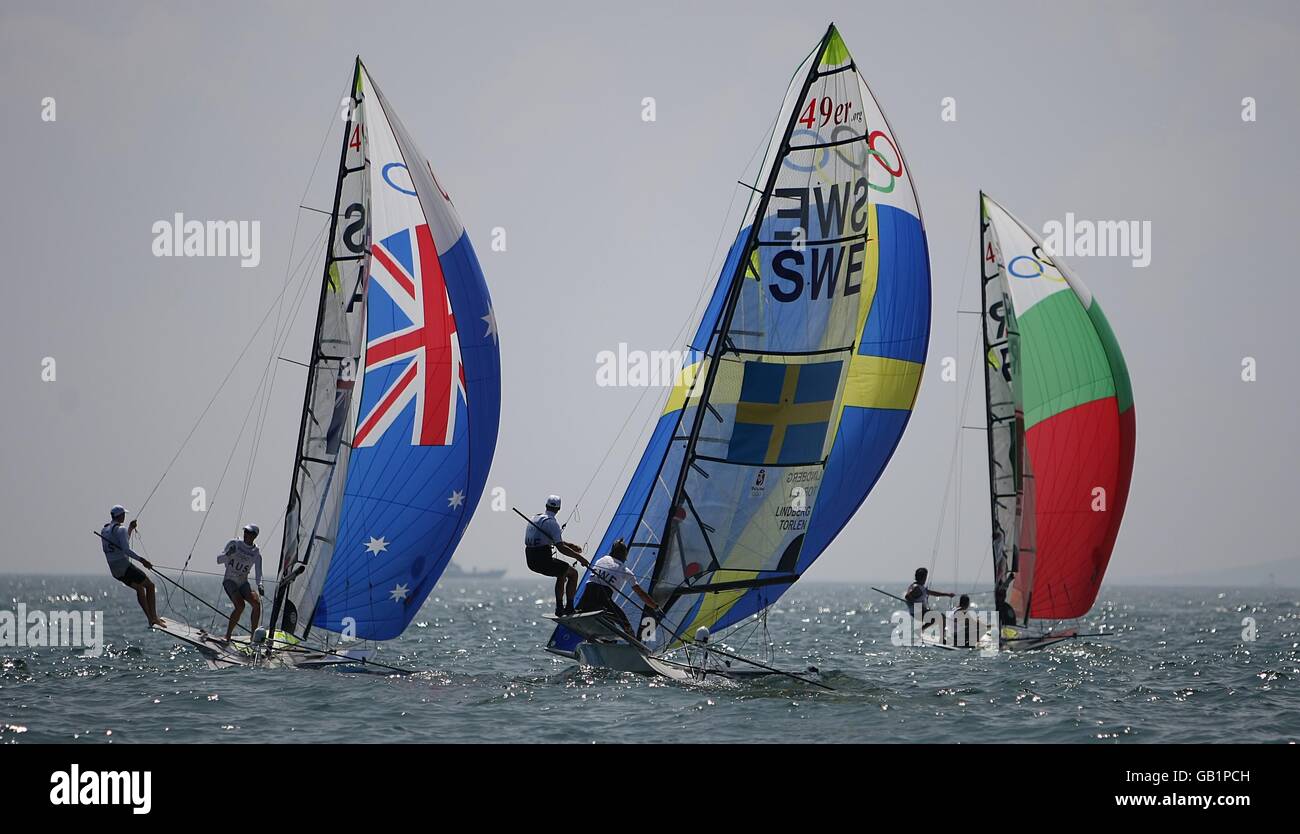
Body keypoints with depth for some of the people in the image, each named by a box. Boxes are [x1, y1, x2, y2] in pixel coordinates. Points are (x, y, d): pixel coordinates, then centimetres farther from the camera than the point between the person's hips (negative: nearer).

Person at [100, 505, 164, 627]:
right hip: (124, 566, -9)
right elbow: (126, 550, -24)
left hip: (114, 570, 9)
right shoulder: (121, 529, -13)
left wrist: (130, 529, 29)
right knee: (150, 585, 1)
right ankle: (154, 617, -5)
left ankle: (150, 618, 20)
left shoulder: (104, 530, 15)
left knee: (139, 587, 22)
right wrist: (141, 559, -24)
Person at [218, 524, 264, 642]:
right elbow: (218, 560, 0)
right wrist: (228, 554, -21)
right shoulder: (234, 544, -1)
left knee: (257, 602, -24)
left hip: (243, 584, 3)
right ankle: (227, 637, -20)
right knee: (240, 606, -28)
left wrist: (259, 586, -23)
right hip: (229, 582, -3)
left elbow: (258, 573, -3)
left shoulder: (256, 553, 3)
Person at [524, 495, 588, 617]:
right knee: (573, 573, 6)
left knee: (562, 573, 27)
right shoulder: (551, 522, -13)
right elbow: (560, 547, -19)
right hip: (543, 560, -8)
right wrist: (579, 557, -12)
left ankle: (559, 608, 25)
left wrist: (571, 545, 23)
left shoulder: (536, 518, 16)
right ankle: (569, 608, 4)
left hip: (531, 561, 8)